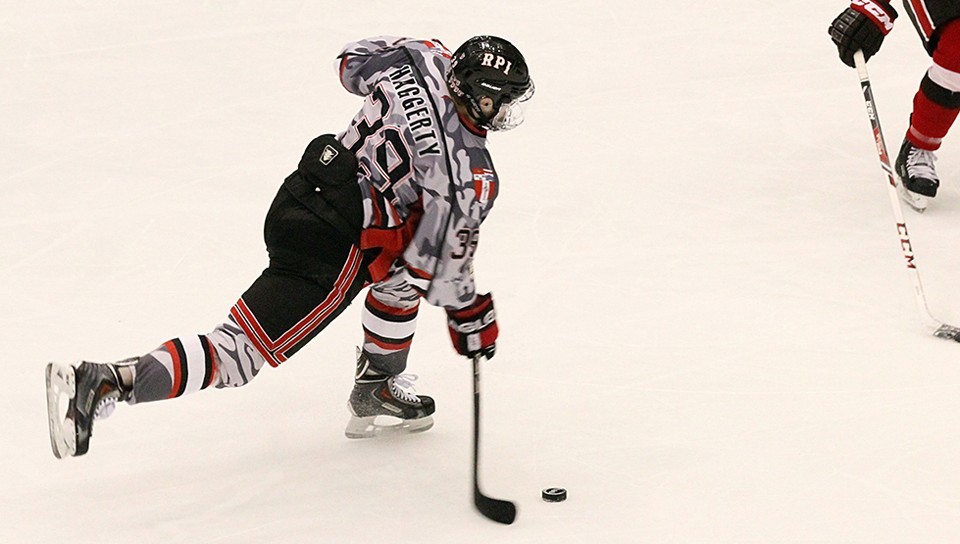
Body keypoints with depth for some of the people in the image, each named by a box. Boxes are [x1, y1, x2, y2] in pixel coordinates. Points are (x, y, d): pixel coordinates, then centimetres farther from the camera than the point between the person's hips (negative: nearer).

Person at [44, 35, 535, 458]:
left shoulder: (429, 60, 2)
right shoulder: (473, 174, -15)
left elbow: (354, 62, 22)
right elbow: (444, 266, -10)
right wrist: (473, 321, 5)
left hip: (301, 196, 9)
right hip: (327, 251, -9)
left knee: (401, 265, 32)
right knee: (237, 353, -7)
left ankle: (377, 390, 39)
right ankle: (105, 384, -17)